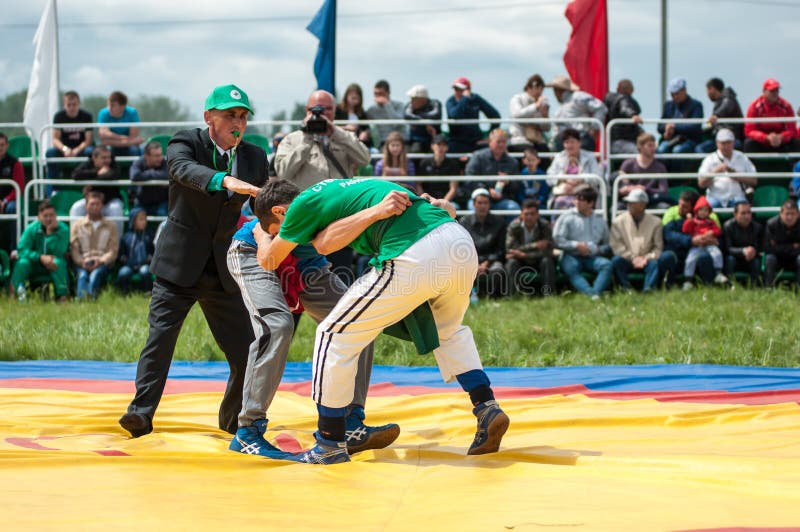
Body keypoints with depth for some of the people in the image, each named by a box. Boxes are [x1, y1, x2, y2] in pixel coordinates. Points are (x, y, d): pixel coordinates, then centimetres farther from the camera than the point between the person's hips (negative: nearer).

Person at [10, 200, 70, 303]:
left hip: (53, 267, -1)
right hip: (35, 265, 1)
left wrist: (50, 233, -25)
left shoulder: (63, 229, -8)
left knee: (58, 262, -35)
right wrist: (41, 257, -29)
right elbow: (22, 250, -15)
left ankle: (63, 296, -37)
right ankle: (19, 293, -31)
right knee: (23, 263, -31)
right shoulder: (31, 229, -6)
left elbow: (58, 253, -18)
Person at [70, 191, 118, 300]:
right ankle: (81, 299, -64)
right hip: (82, 263, 1)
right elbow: (74, 250, 9)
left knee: (96, 274, -37)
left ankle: (91, 298, -65)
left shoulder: (111, 226, 21)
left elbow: (113, 250, 8)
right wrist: (82, 262, -13)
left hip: (103, 263, -1)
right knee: (82, 275, -35)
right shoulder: (77, 226, 22)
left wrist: (101, 260, -14)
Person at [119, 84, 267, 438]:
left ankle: (234, 418, 19)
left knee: (245, 349, 1)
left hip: (222, 270, 4)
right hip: (179, 264, -3)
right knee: (161, 336, -12)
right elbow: (184, 169, -29)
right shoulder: (185, 143, -6)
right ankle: (141, 413, -8)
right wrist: (227, 181, -47)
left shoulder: (254, 157, 6)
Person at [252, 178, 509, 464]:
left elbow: (268, 261, 27)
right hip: (462, 242, 8)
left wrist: (262, 234, 44)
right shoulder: (336, 190, 32)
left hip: (414, 257, -8)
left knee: (334, 335, 9)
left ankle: (330, 445, 15)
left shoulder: (303, 205, 11)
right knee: (449, 331, 37)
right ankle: (487, 409, 24)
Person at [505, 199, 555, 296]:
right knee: (511, 262, -31)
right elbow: (510, 248, -26)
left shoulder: (545, 226, -16)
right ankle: (512, 296, -34)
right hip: (521, 263, 0)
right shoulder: (514, 226, -15)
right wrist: (534, 246, -31)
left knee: (547, 261, -31)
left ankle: (548, 294, -31)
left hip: (538, 262, 0)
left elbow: (547, 251, -25)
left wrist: (523, 254, -31)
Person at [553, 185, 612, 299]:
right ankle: (591, 294, -58)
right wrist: (577, 245, -9)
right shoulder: (566, 218, 11)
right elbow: (557, 240, 0)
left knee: (607, 264, -29)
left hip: (592, 258, 2)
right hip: (571, 256, -2)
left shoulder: (600, 221, 19)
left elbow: (608, 246, 17)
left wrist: (597, 249, -5)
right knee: (571, 268, -37)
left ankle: (596, 292, -51)